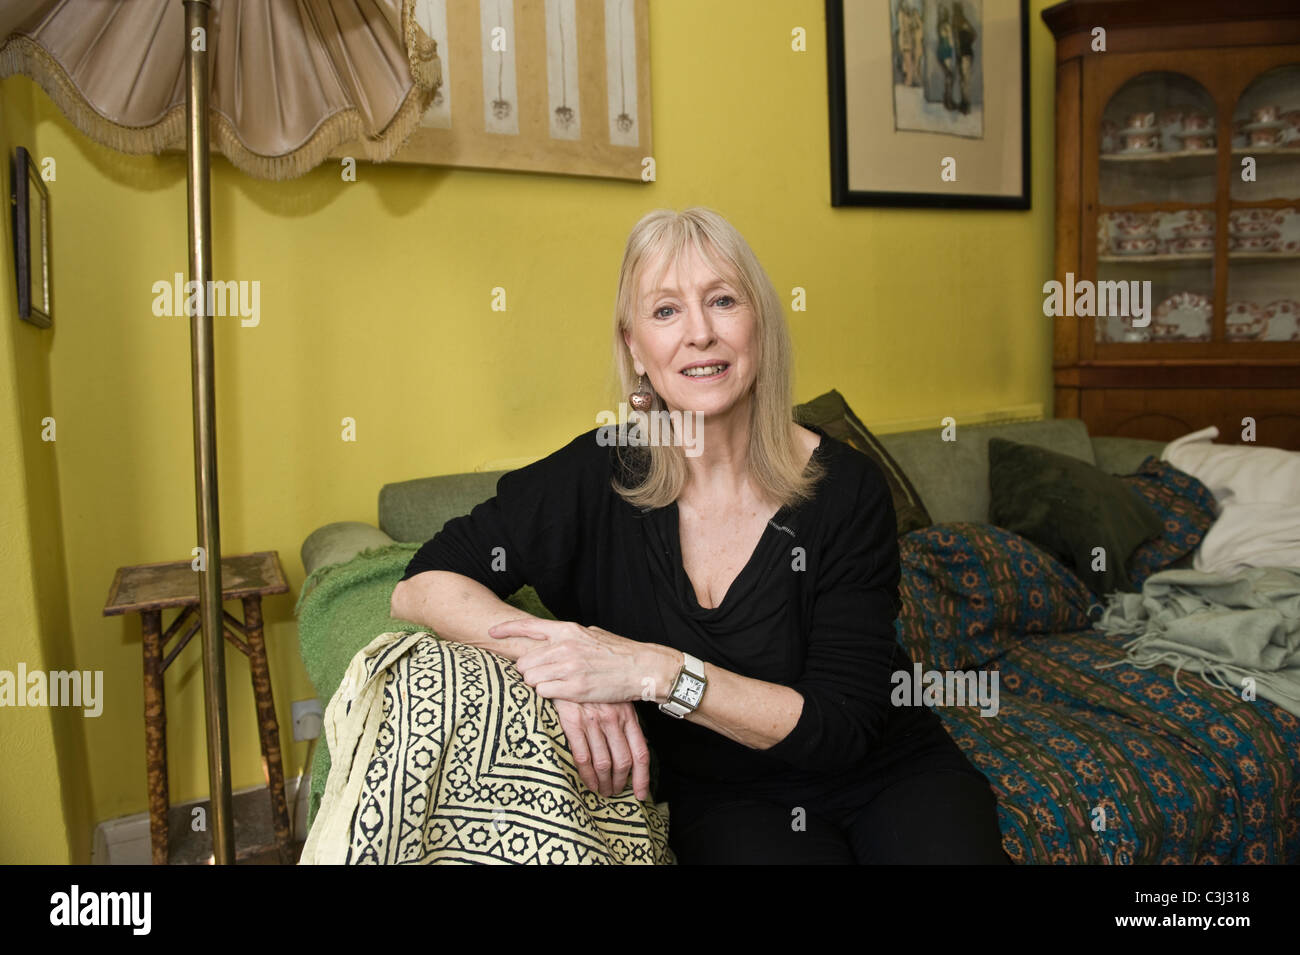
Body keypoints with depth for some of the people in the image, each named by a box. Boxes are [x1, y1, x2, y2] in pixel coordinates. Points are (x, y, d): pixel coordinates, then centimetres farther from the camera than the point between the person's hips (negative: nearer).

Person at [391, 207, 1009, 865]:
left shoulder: (845, 488, -14)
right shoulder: (600, 473, -12)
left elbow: (840, 727, -16)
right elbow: (422, 584, -11)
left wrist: (656, 671, -29)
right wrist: (551, 652, -30)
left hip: (891, 772, 1)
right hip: (728, 798, 0)